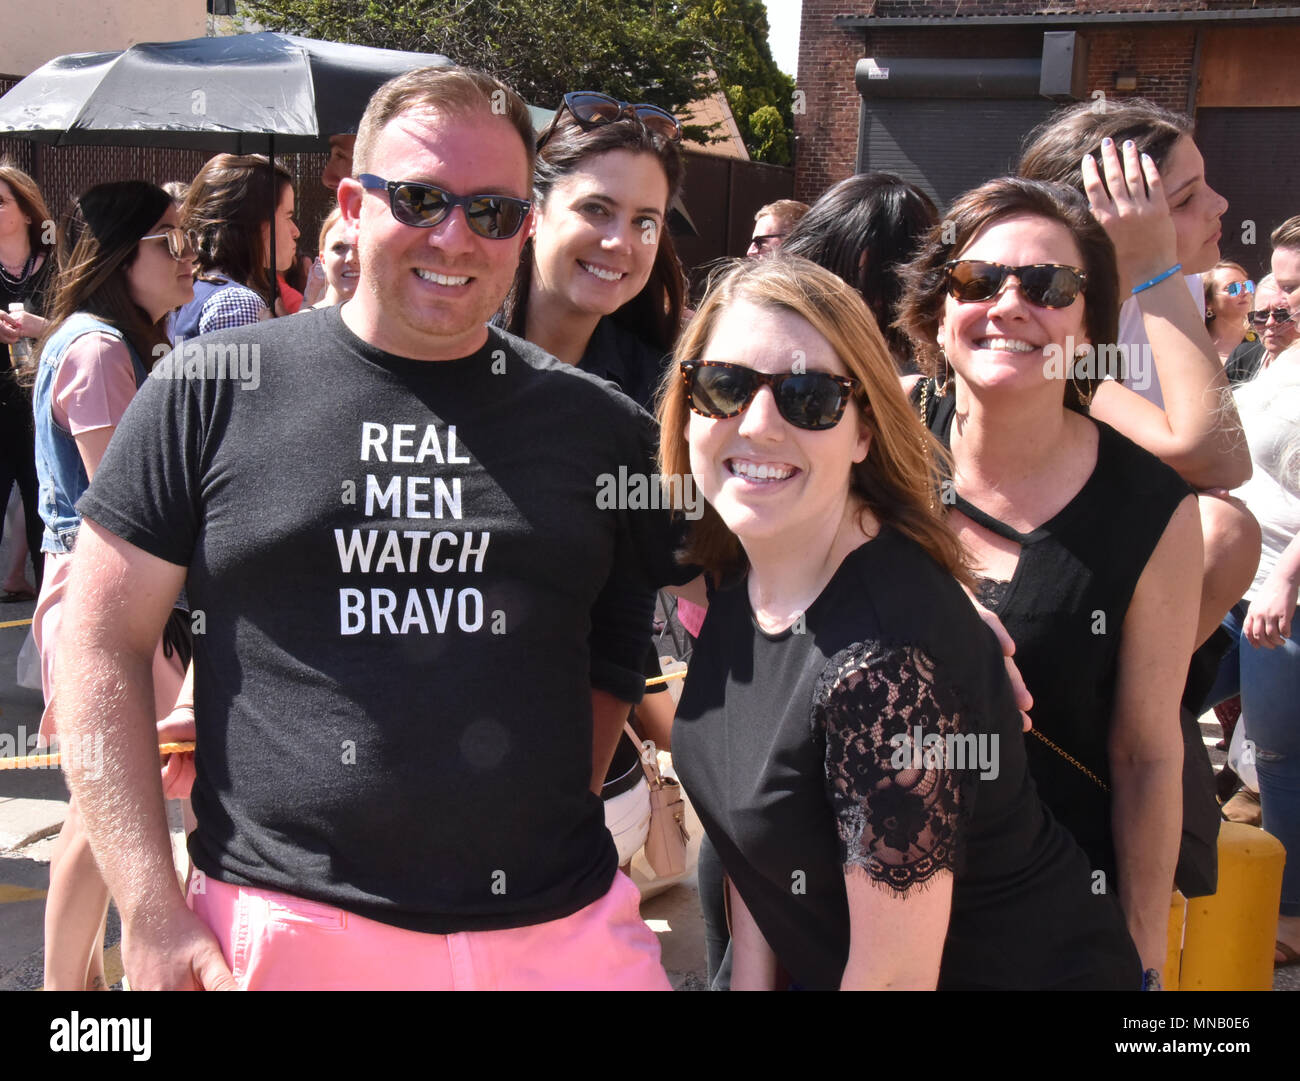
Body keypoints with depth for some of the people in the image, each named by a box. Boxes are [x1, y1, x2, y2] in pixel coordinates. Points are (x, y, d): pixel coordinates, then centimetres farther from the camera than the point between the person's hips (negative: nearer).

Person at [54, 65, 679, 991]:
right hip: (285, 928, -1)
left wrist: (557, 828, 2)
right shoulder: (215, 391, -1)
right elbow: (104, 643, 0)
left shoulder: (600, 423, 4)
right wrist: (153, 916, -6)